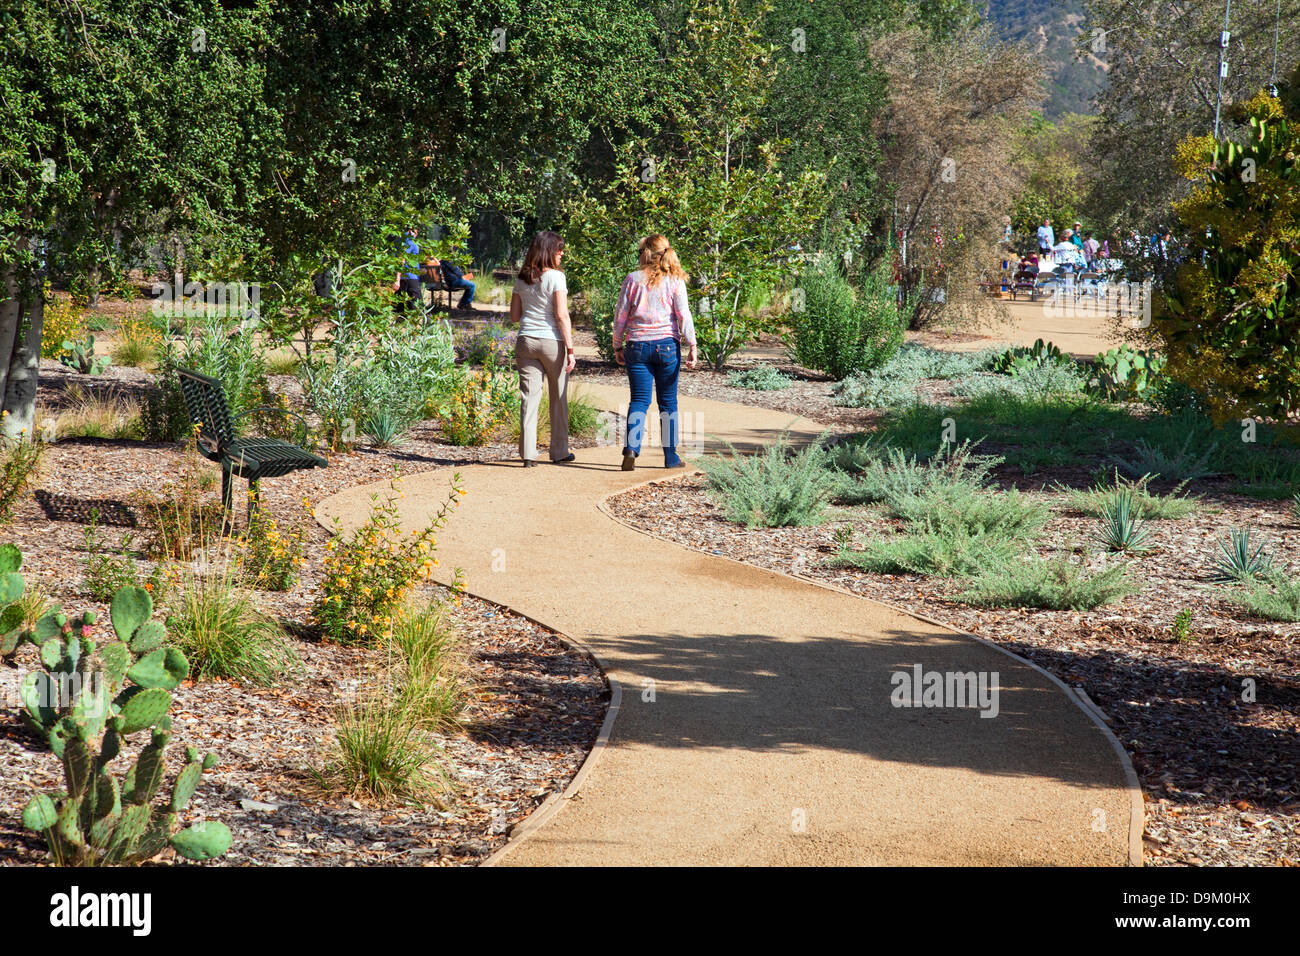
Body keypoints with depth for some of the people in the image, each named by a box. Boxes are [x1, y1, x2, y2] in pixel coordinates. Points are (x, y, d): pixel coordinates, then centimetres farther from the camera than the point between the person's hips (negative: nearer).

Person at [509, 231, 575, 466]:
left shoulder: (522, 279, 8)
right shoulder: (556, 277, -8)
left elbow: (514, 316, 12)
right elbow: (562, 316, -13)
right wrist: (570, 349, -11)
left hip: (526, 341, 4)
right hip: (552, 341, -4)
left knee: (529, 396, 3)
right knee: (559, 398, 10)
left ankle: (528, 453, -2)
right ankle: (559, 452, 17)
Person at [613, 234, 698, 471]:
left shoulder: (633, 279, 0)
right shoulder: (674, 281, 0)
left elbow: (621, 315, 2)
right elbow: (683, 315, -4)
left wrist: (618, 346, 12)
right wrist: (692, 347, -2)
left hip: (638, 345, 0)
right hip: (667, 345, 0)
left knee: (639, 400, 2)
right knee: (668, 402, 9)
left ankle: (631, 448, -19)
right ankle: (671, 457, 12)